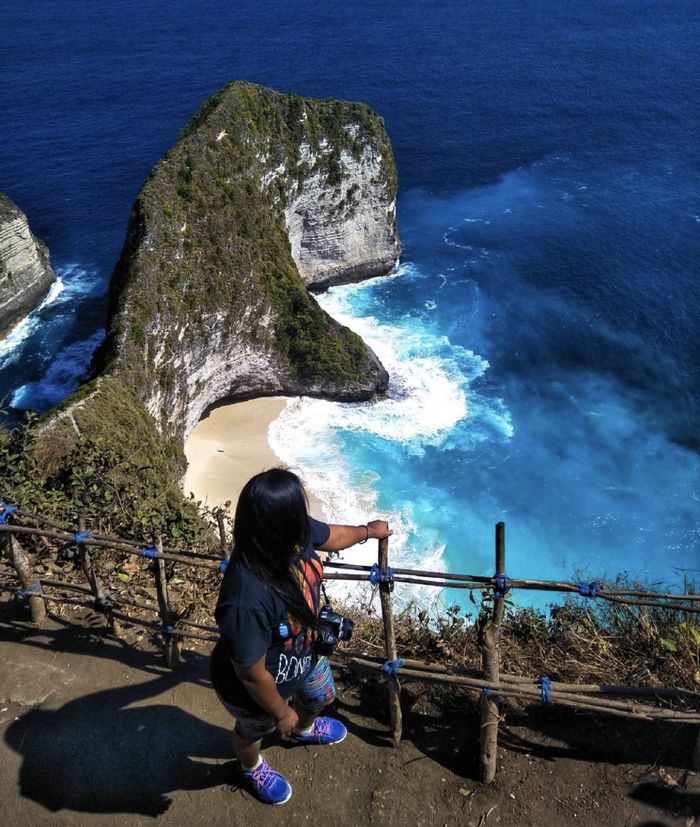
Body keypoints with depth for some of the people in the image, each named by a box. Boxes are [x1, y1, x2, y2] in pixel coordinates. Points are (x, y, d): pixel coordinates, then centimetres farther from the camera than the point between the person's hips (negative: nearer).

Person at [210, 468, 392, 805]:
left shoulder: (296, 534, -28)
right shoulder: (247, 601, -49)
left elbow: (332, 536, -2)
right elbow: (253, 675, -31)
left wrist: (368, 530, 17)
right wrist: (281, 713, -12)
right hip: (259, 688, -5)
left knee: (320, 696, 35)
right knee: (254, 730, 30)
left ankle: (304, 729, 72)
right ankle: (252, 768, 67)